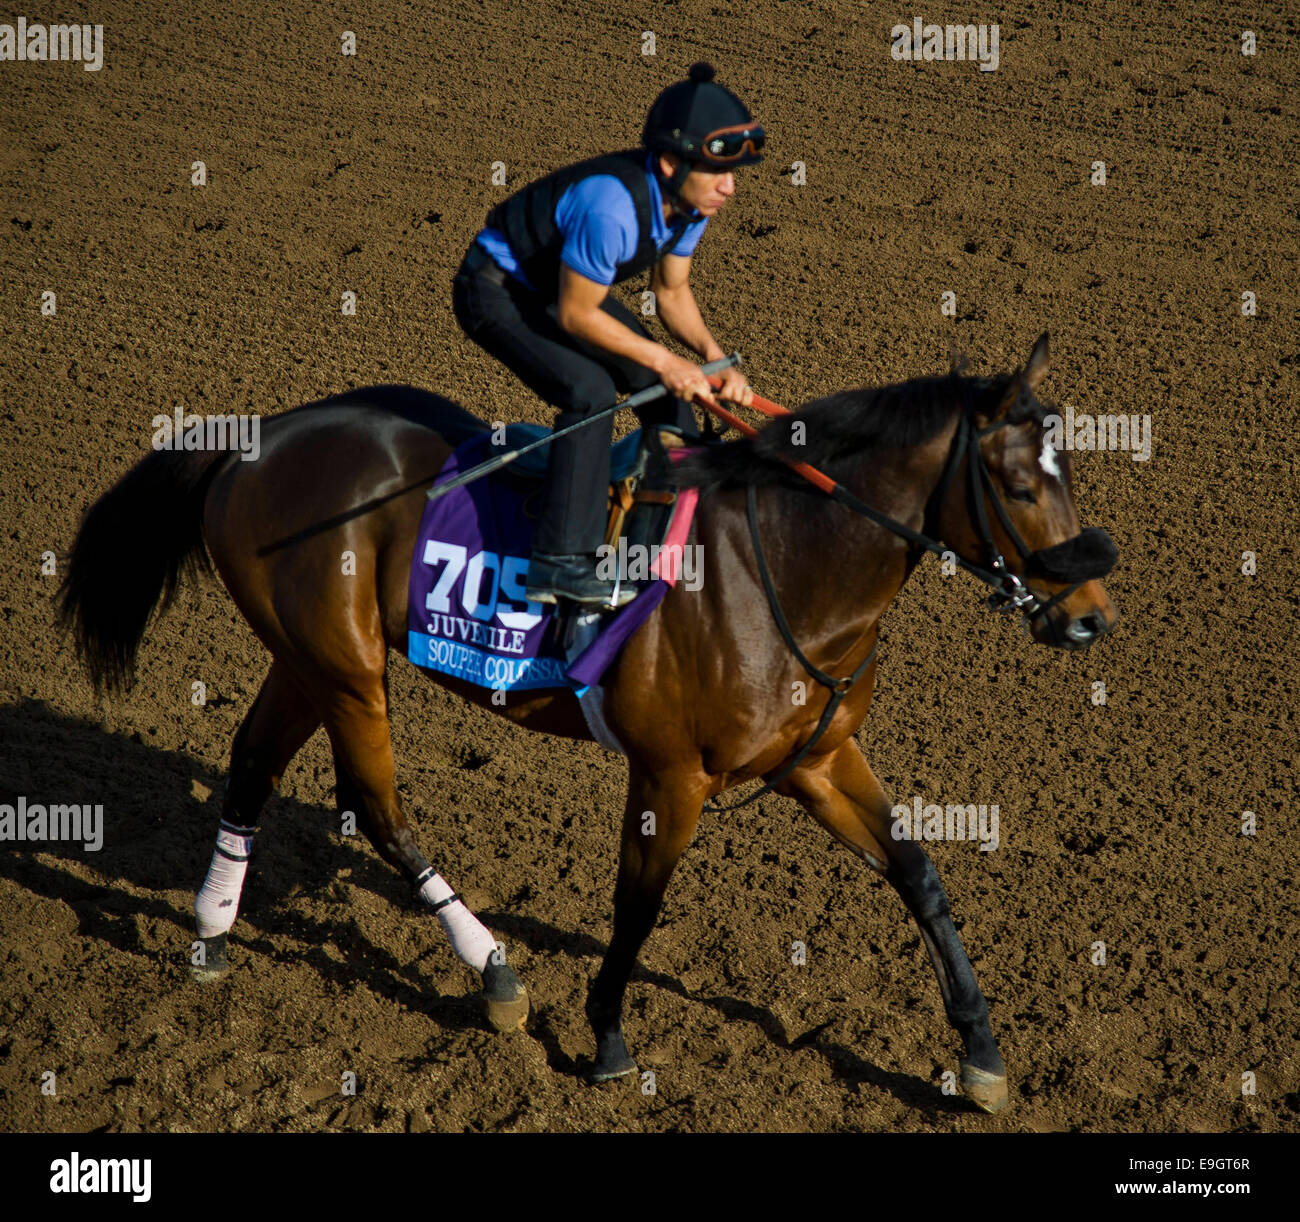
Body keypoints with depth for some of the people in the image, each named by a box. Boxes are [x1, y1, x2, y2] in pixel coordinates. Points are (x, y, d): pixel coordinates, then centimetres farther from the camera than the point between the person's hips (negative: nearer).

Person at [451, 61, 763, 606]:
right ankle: (560, 561, -25)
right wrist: (662, 359, -25)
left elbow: (672, 291, 3)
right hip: (496, 293, -9)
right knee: (590, 391, -27)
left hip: (560, 284, 9)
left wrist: (712, 355, -14)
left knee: (662, 385, 6)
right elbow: (576, 314, -28)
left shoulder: (689, 198, -11)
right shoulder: (612, 204, -38)